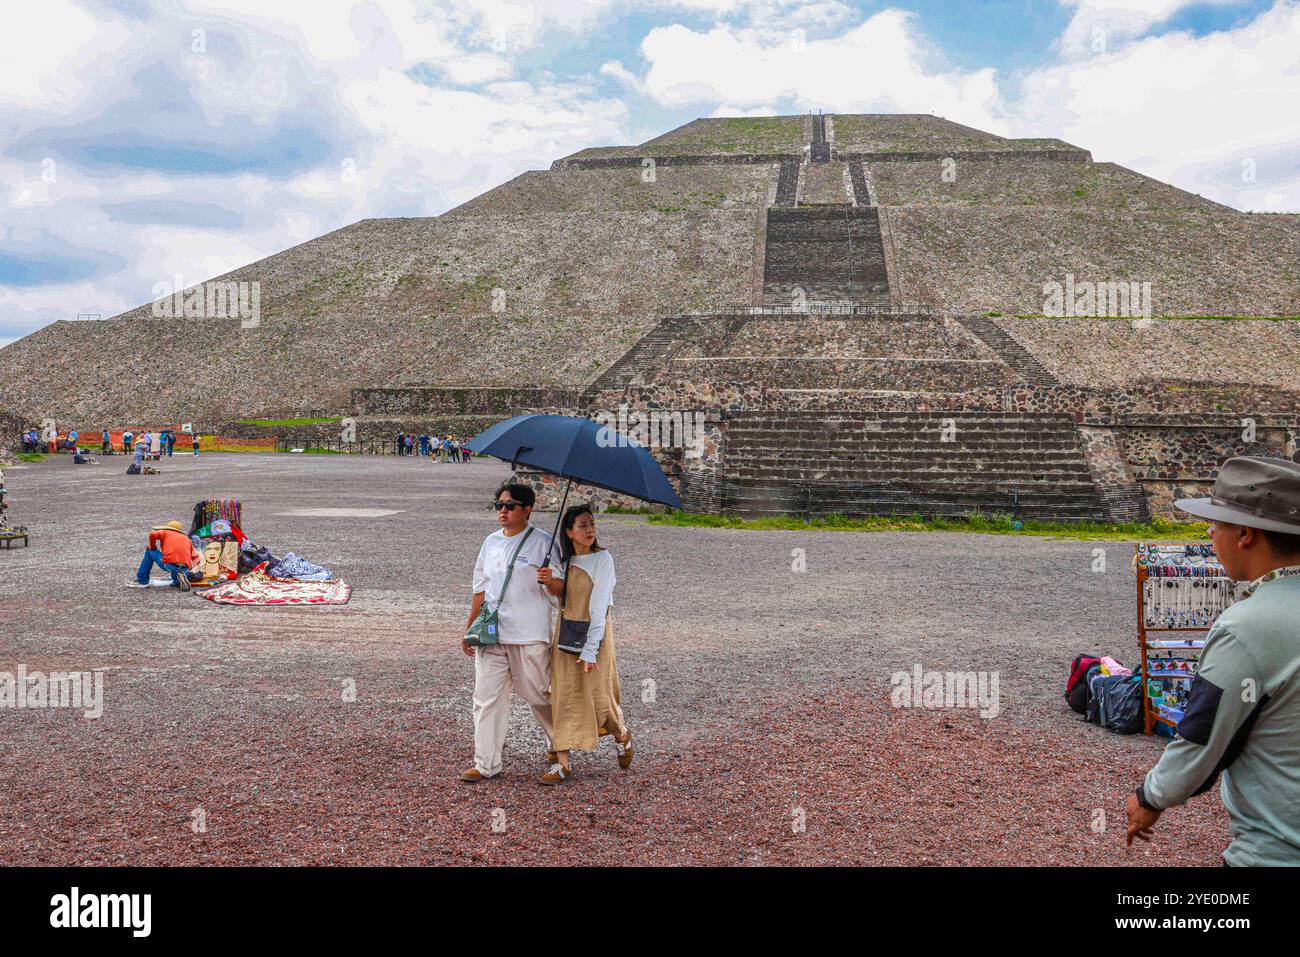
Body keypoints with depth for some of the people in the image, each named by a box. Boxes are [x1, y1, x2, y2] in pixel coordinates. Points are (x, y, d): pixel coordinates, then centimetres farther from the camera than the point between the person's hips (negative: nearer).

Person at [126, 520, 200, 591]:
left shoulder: (165, 533, 18)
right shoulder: (186, 537, 28)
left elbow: (153, 534, -2)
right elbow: (195, 556, 20)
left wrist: (152, 548, 16)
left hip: (169, 564, -3)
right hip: (185, 568, 3)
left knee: (149, 551, 25)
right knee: (177, 583, 38)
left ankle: (142, 581, 23)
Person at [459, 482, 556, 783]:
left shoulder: (542, 542, -5)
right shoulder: (491, 542, 11)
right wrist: (469, 628, 17)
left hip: (529, 636, -5)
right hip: (491, 633, 5)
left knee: (537, 695, 6)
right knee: (487, 697, 1)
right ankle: (486, 764, 9)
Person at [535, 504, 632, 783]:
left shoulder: (603, 559, -11)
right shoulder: (564, 560, 6)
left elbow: (599, 608, -16)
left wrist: (590, 650, -20)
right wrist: (549, 582, -9)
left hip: (594, 632, -5)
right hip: (564, 631, 5)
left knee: (598, 694, 2)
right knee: (563, 695, 3)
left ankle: (622, 736, 33)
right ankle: (562, 763, 6)